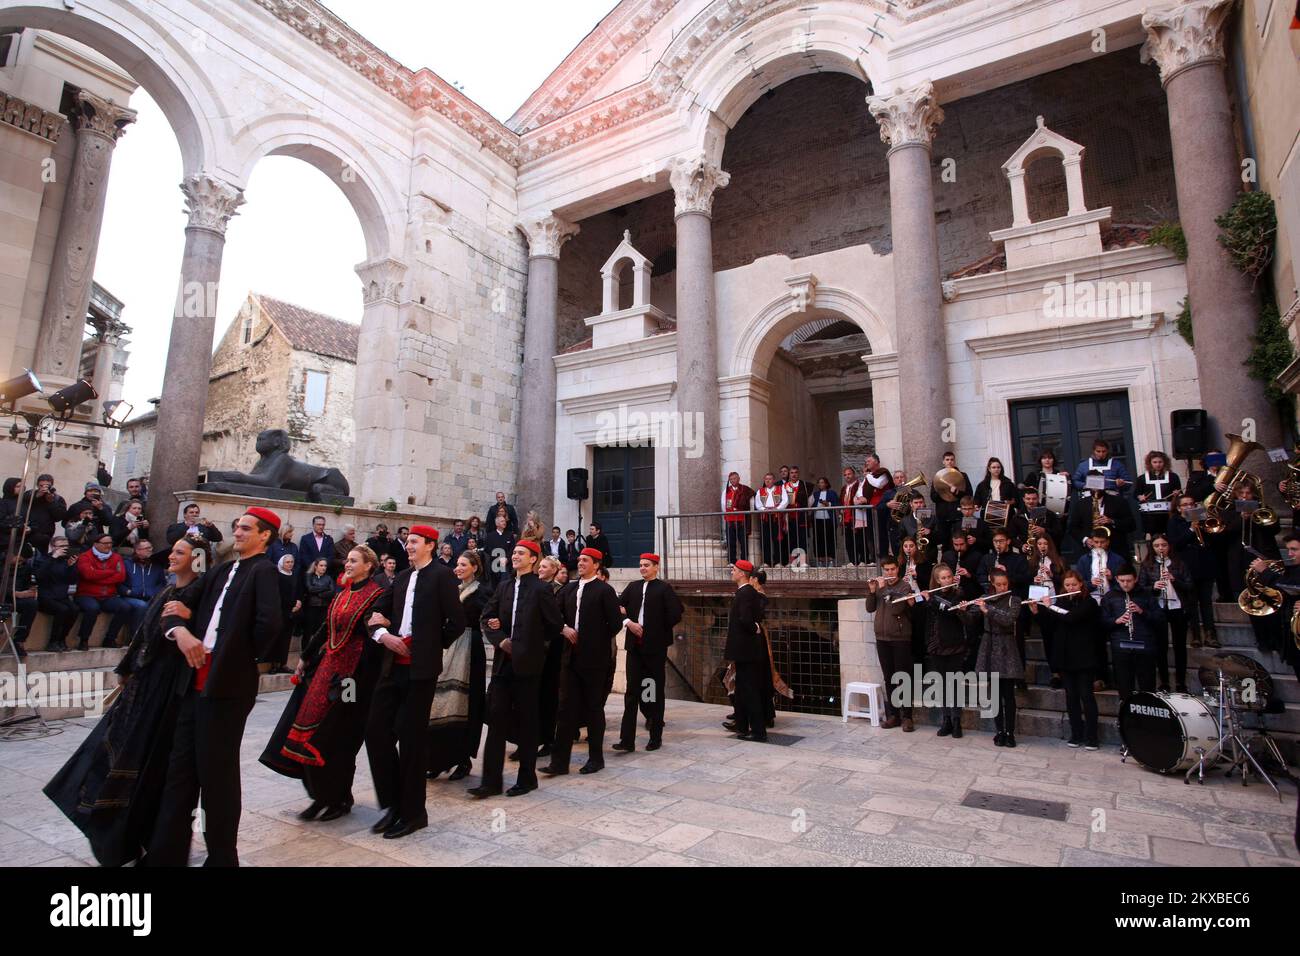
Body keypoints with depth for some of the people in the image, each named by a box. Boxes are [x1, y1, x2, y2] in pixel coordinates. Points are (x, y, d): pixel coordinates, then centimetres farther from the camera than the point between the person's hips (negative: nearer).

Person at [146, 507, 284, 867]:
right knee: (181, 767, 15)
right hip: (197, 679, 8)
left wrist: (247, 656, -7)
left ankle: (222, 856, 18)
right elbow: (179, 609, 13)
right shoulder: (221, 572, 16)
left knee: (217, 771, 3)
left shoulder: (263, 570, -10)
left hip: (228, 683, -8)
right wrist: (180, 629, -7)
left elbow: (270, 623, -22)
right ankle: (167, 852, 28)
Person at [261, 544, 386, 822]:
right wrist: (305, 658, 18)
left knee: (337, 736, -1)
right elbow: (327, 629, 18)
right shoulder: (343, 593, 12)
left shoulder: (377, 596, -11)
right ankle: (322, 795, 23)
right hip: (327, 667, 8)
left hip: (353, 672, -7)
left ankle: (340, 799, 17)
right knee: (312, 731, 8)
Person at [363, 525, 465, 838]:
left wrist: (434, 647, -3)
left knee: (412, 736, 2)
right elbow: (378, 612, 13)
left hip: (421, 668, -7)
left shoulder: (441, 575, -7)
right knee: (377, 730, 5)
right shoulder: (402, 577, 14)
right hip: (394, 666, 7)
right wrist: (383, 634, -5)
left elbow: (457, 622, -10)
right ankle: (393, 803, 22)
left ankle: (413, 812, 18)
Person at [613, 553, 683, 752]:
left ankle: (656, 737, 18)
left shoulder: (664, 588, -3)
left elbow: (676, 613, -10)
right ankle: (627, 739, 3)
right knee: (631, 691, 1)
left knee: (656, 691, 7)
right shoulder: (632, 587, 10)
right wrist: (628, 622, -9)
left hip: (655, 646, -3)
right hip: (634, 645, 4)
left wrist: (660, 631, -4)